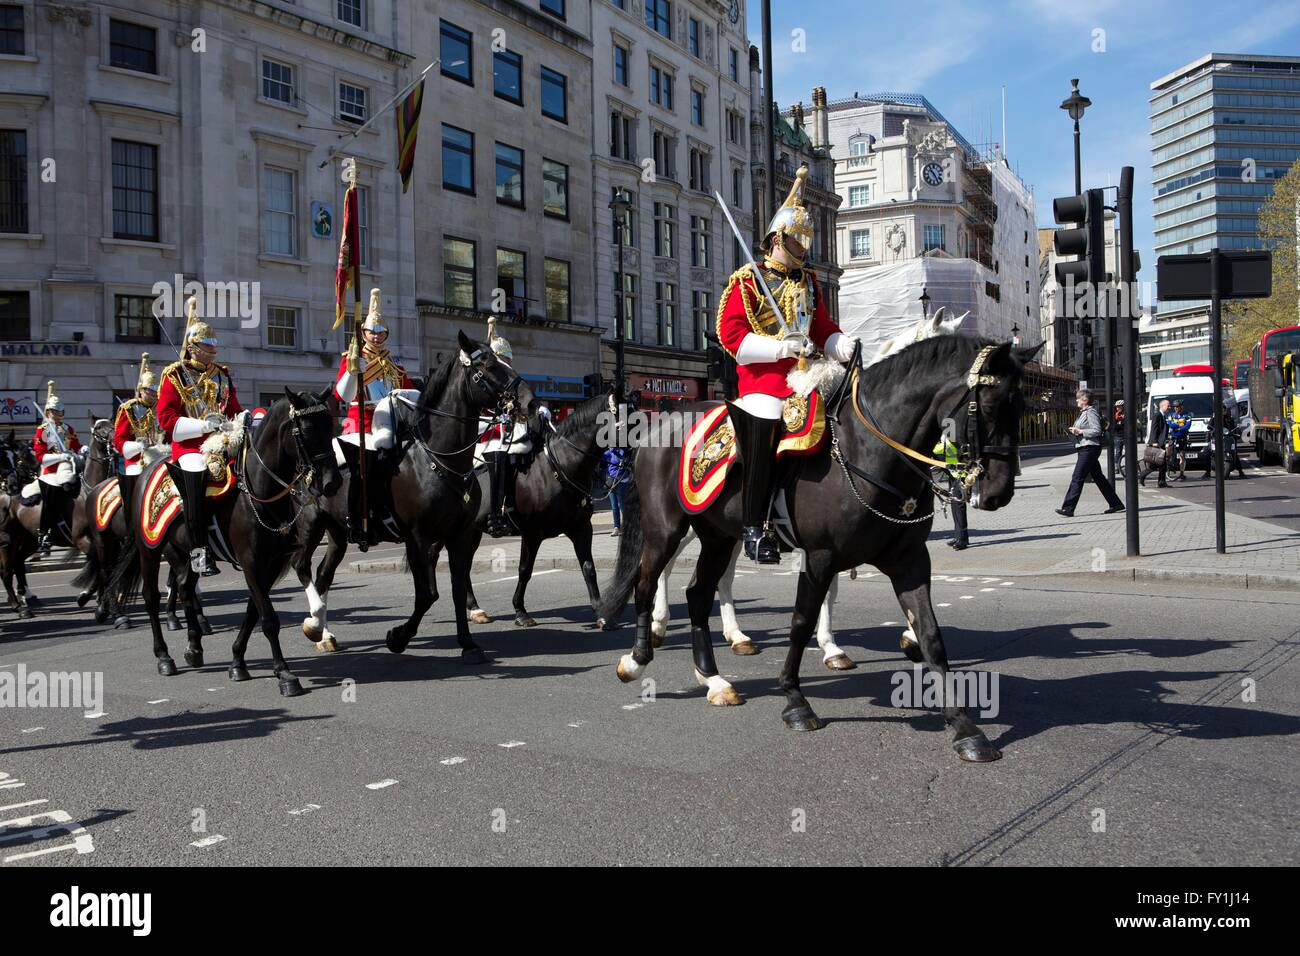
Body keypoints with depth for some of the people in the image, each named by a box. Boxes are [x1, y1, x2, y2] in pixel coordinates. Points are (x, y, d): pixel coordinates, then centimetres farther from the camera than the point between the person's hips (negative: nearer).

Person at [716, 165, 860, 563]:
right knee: (762, 447, -14)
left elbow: (824, 329, 23)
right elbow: (730, 332, -9)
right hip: (763, 377, -6)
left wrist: (845, 345, 0)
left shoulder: (808, 282, 21)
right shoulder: (747, 280, 1)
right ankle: (754, 528, -6)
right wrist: (781, 348, -17)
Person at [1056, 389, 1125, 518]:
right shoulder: (1083, 412, 18)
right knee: (1098, 478, 14)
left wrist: (1080, 431, -19)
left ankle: (1068, 509, -11)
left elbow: (1097, 430, -19)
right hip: (1084, 449, 11)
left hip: (1089, 449, -11)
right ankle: (1116, 503, 20)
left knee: (1077, 478, -11)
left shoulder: (1091, 412, -12)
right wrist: (1076, 431, 9)